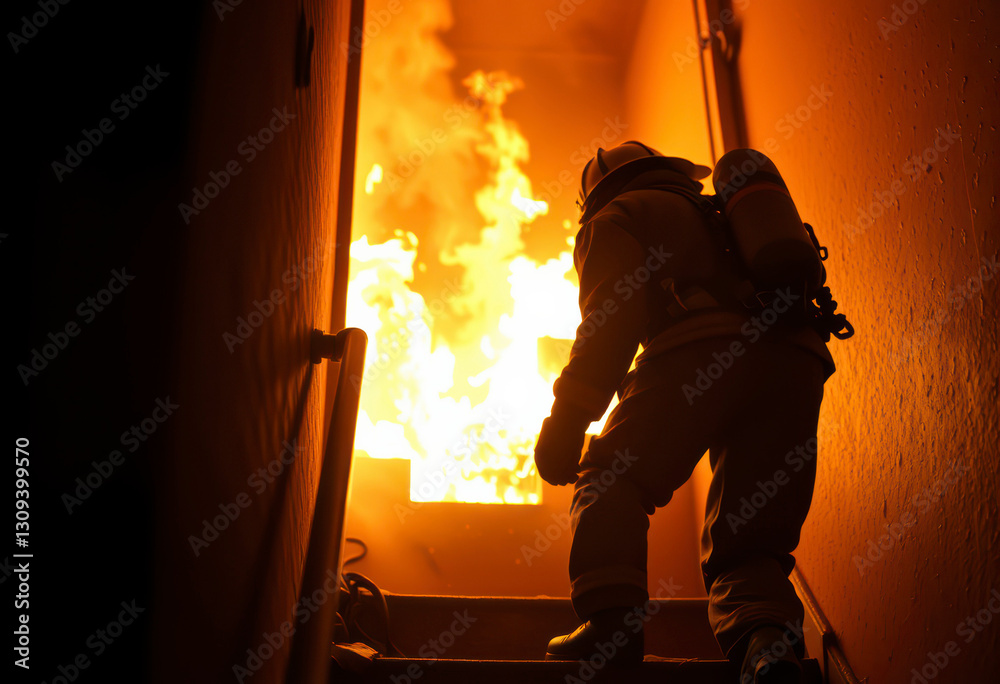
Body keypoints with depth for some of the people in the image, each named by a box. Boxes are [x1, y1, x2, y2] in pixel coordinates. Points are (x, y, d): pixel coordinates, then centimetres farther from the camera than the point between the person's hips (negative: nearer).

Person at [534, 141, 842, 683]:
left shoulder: (619, 216, 19)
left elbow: (610, 321, 1)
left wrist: (566, 424, -2)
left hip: (702, 349, -6)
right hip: (799, 359, 6)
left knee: (610, 481, 5)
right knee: (747, 542, 7)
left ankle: (610, 622, -14)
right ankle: (768, 637, -20)